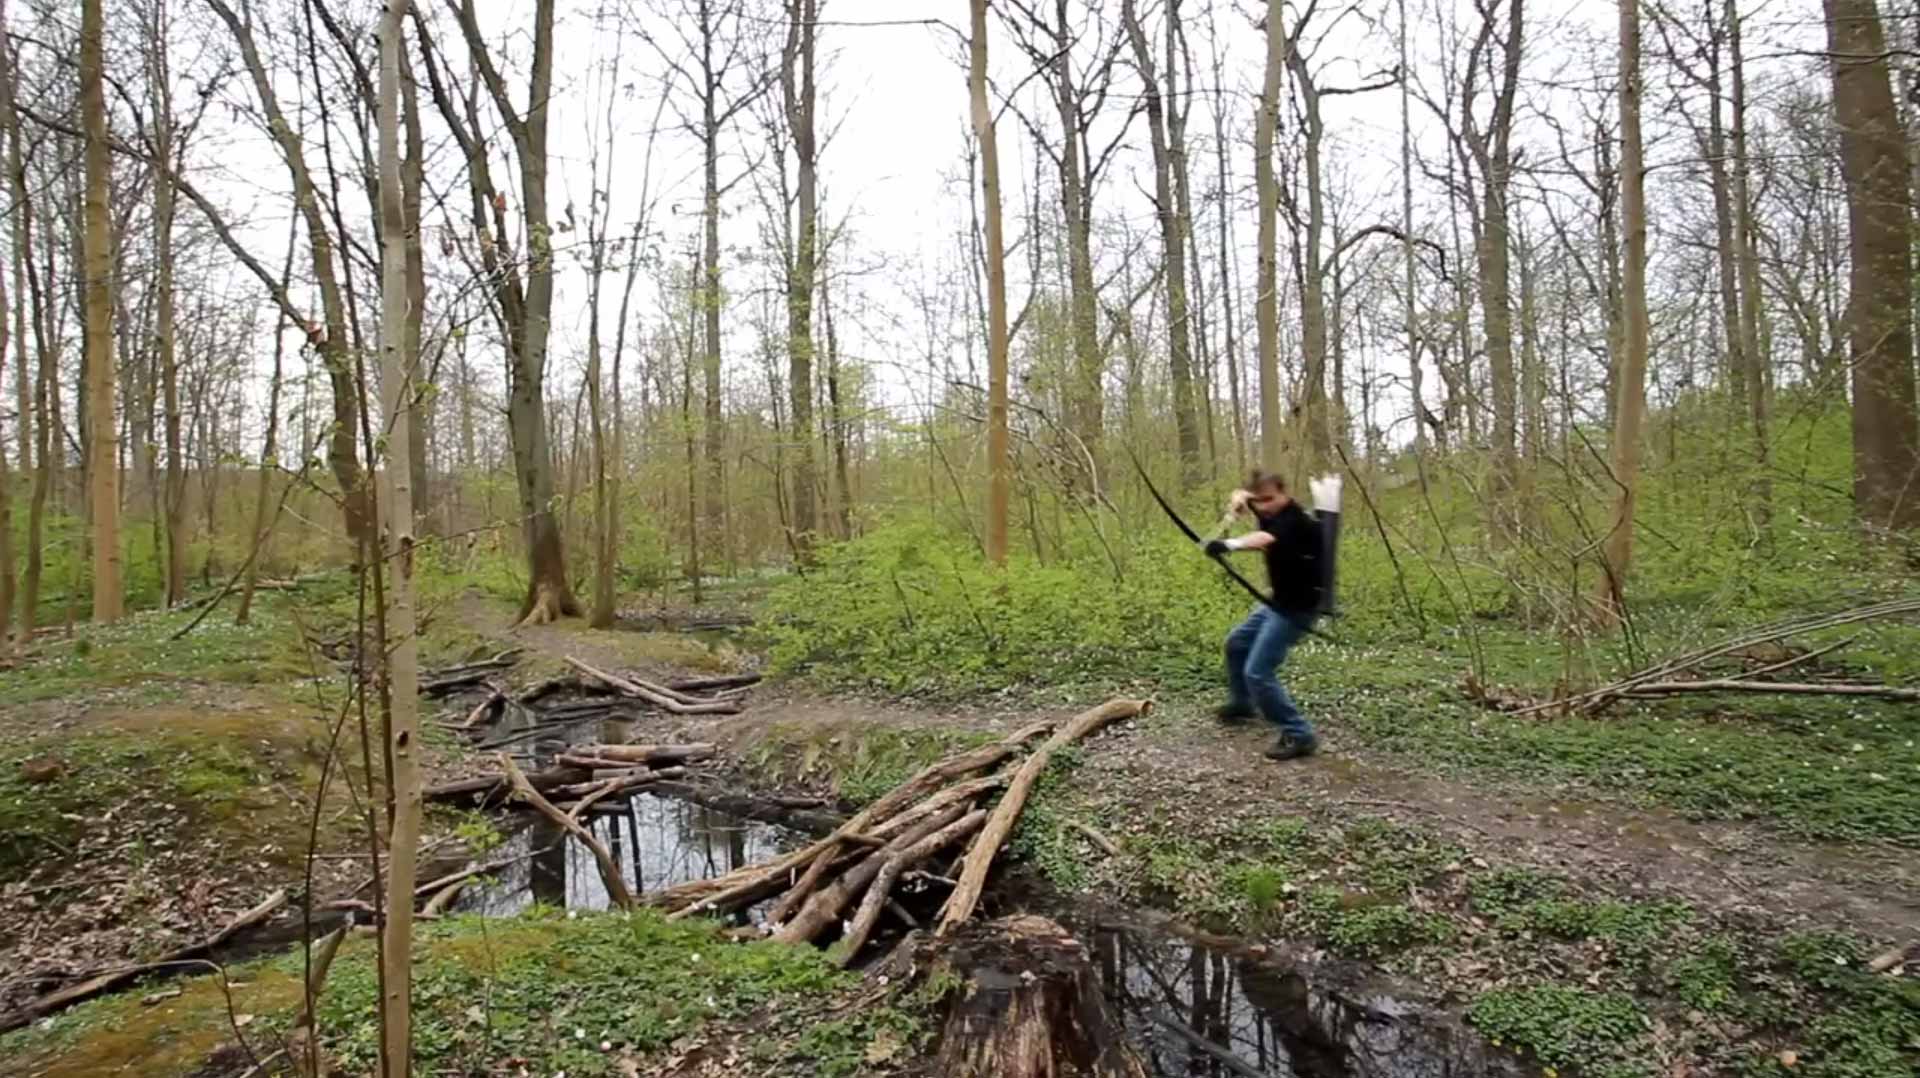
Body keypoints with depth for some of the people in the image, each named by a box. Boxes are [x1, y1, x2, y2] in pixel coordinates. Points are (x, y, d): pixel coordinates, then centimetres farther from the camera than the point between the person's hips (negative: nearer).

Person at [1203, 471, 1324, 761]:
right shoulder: (1272, 512, -1)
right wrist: (1239, 499, -11)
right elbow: (1243, 496, 12)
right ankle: (1242, 704, 45)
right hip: (1276, 602, 10)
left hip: (1295, 608, -10)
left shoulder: (1295, 521, -28)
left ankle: (1299, 735, -8)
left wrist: (1230, 544, -63)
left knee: (1257, 672, -16)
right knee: (1237, 644, 26)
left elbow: (1264, 540, -47)